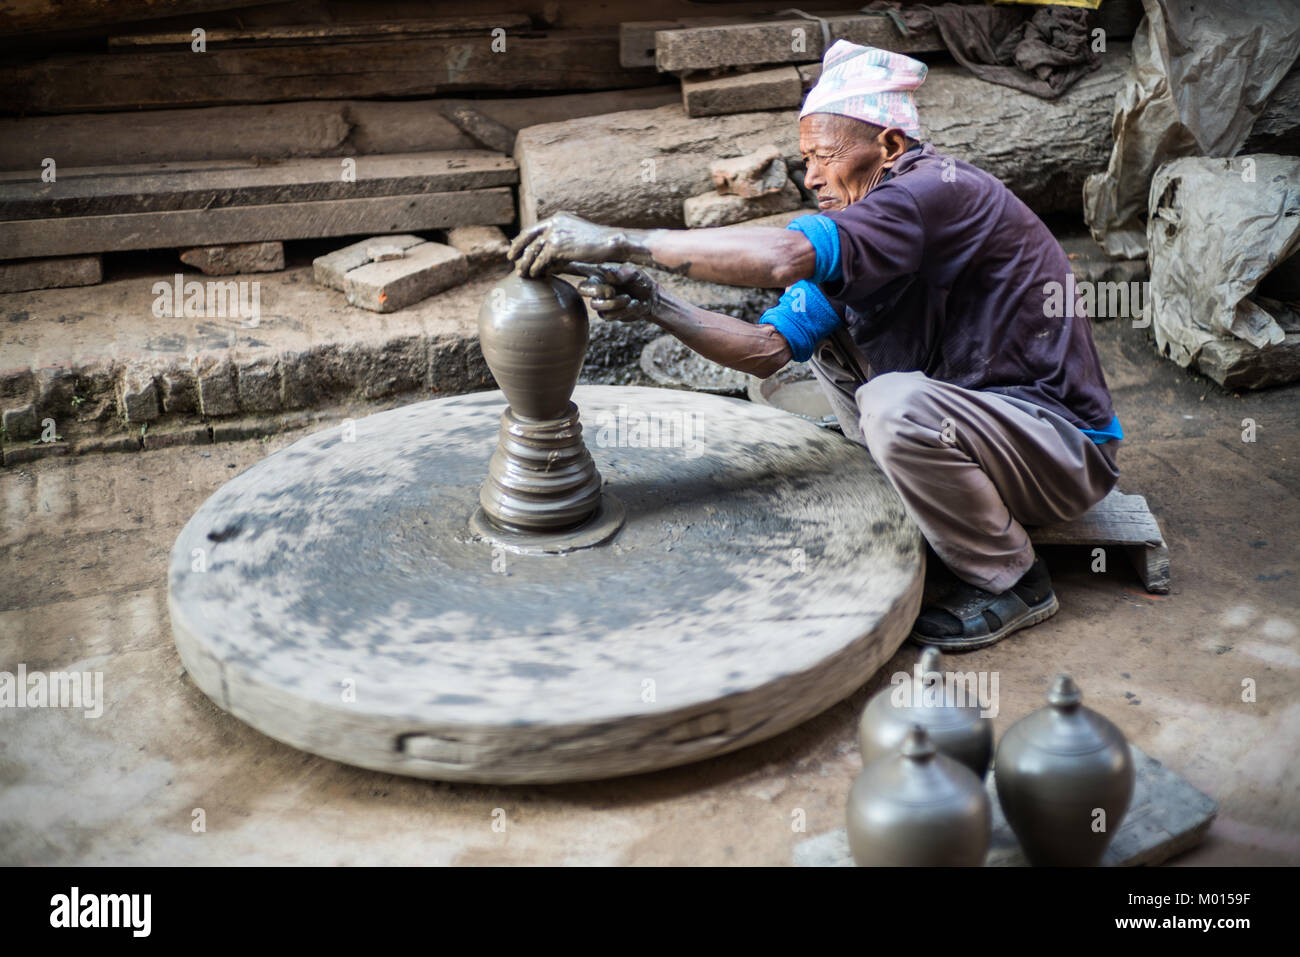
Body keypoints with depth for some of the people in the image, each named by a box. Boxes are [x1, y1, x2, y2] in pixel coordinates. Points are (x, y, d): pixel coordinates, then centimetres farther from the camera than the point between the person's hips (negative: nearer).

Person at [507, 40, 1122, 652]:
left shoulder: (940, 193, -24)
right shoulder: (857, 228, 4)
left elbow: (782, 257, -38)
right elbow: (768, 348, -2)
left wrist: (618, 240, -34)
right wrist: (655, 307, -16)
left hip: (1067, 449, -8)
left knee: (897, 403, -34)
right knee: (827, 329, 10)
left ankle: (1013, 582, -10)